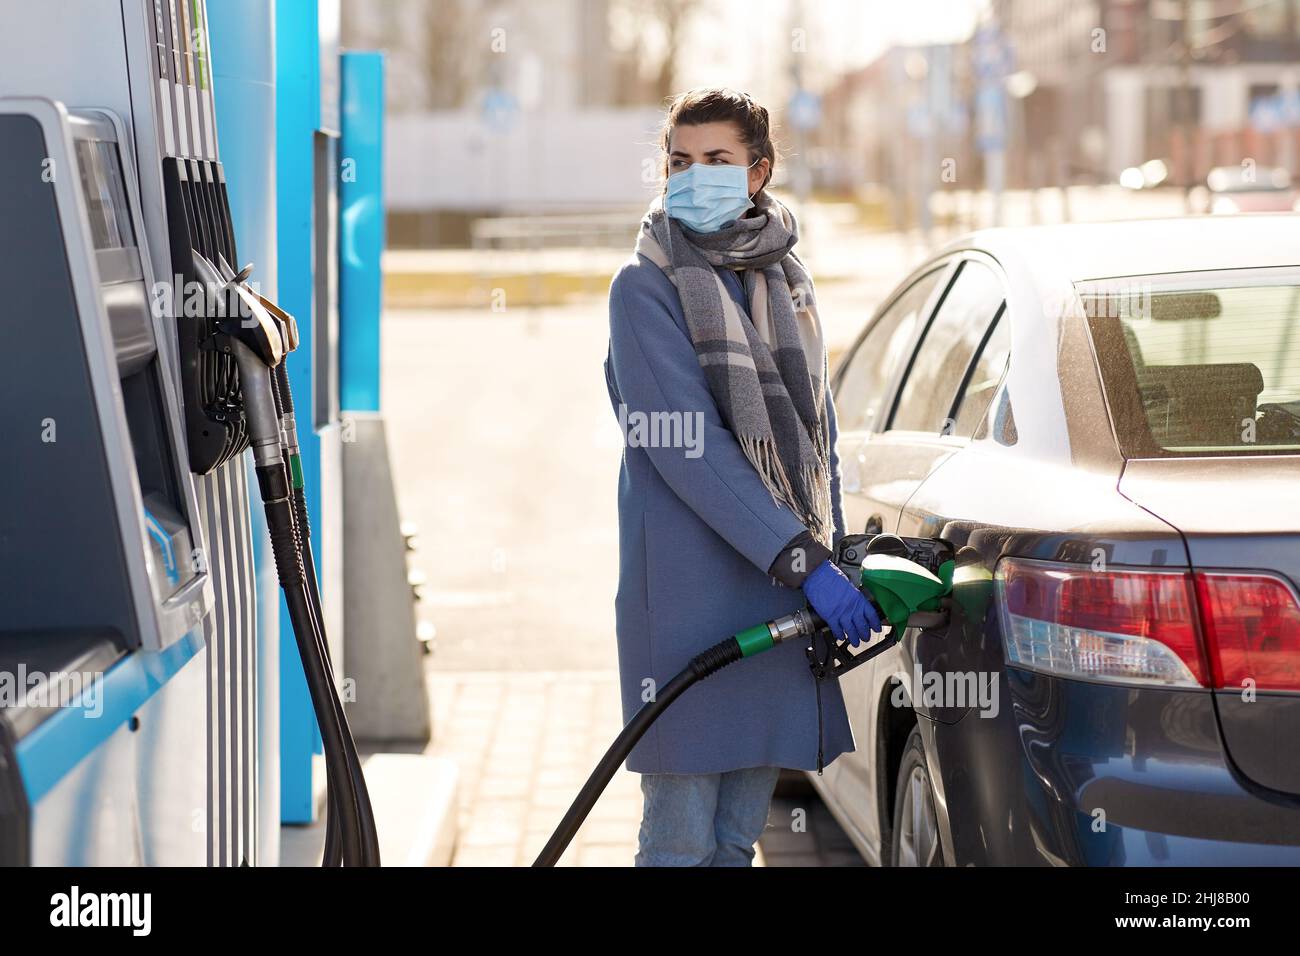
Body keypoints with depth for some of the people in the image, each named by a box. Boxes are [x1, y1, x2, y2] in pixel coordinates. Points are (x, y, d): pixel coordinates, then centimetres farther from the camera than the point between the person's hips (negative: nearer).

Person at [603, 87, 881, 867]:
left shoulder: (789, 281, 14)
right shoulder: (646, 289, -6)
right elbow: (687, 451, -15)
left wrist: (837, 554, 15)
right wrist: (803, 562, -19)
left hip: (784, 592, 6)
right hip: (688, 595, -6)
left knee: (739, 834, 11)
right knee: (682, 838, -4)